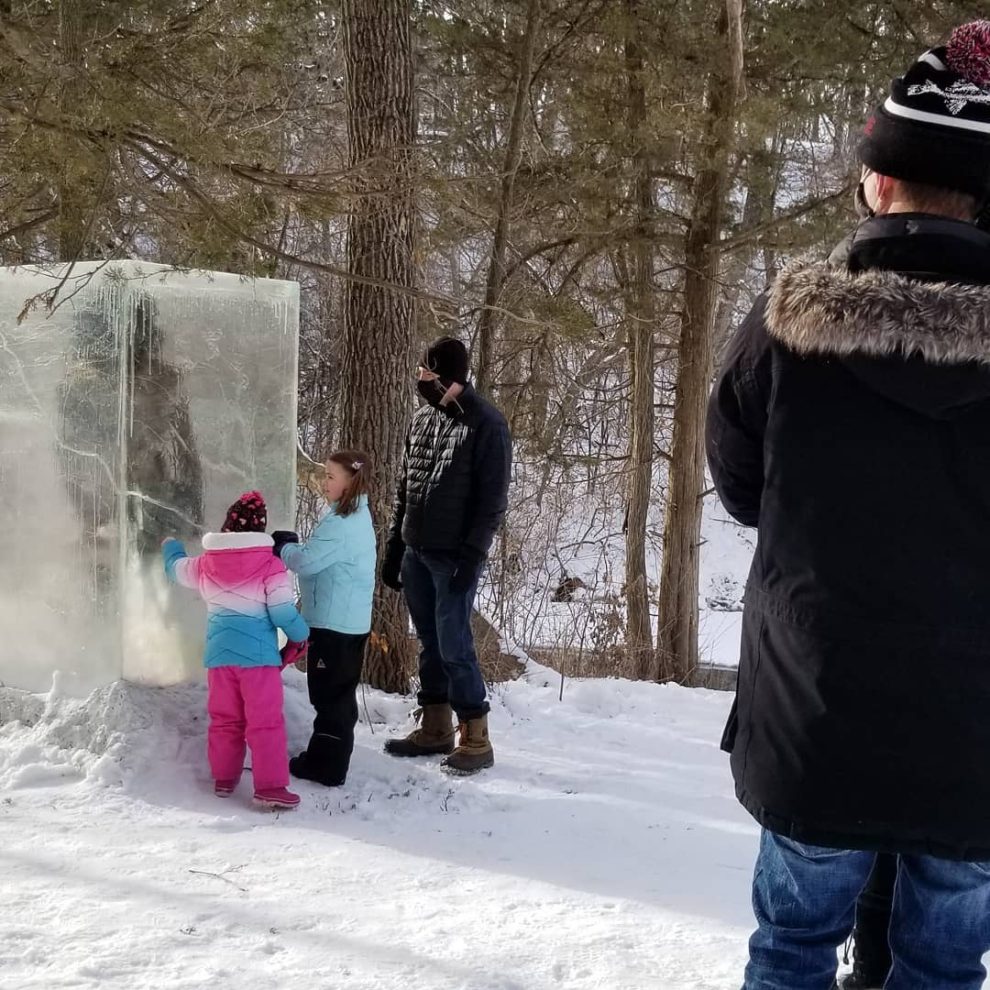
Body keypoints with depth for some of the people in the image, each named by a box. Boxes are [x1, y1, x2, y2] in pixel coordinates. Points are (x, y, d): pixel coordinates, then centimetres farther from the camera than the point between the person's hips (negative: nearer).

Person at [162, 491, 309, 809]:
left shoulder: (206, 564, 6)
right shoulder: (270, 567, -9)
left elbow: (176, 568, 27)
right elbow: (283, 612, -12)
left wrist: (171, 546, 49)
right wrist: (300, 636, 8)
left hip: (219, 652, 5)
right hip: (257, 653, -5)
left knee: (224, 719, 18)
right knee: (265, 722, -3)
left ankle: (223, 778, 26)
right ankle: (270, 786, -8)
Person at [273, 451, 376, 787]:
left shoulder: (341, 524, -21)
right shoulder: (357, 517, 13)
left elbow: (306, 561, -22)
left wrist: (282, 547, -5)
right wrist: (291, 546, 3)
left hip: (333, 624, -10)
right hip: (350, 621, 10)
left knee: (329, 694, -2)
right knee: (339, 693, 17)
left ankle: (326, 766, 5)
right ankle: (326, 758, 28)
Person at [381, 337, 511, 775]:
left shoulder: (486, 424, -11)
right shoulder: (423, 417, 10)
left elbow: (493, 499, -12)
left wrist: (472, 556, -17)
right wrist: (395, 548, 14)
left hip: (454, 557, -7)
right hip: (416, 551, 7)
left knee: (453, 646, -7)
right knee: (429, 643, 12)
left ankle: (476, 740, 2)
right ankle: (435, 729, 22)